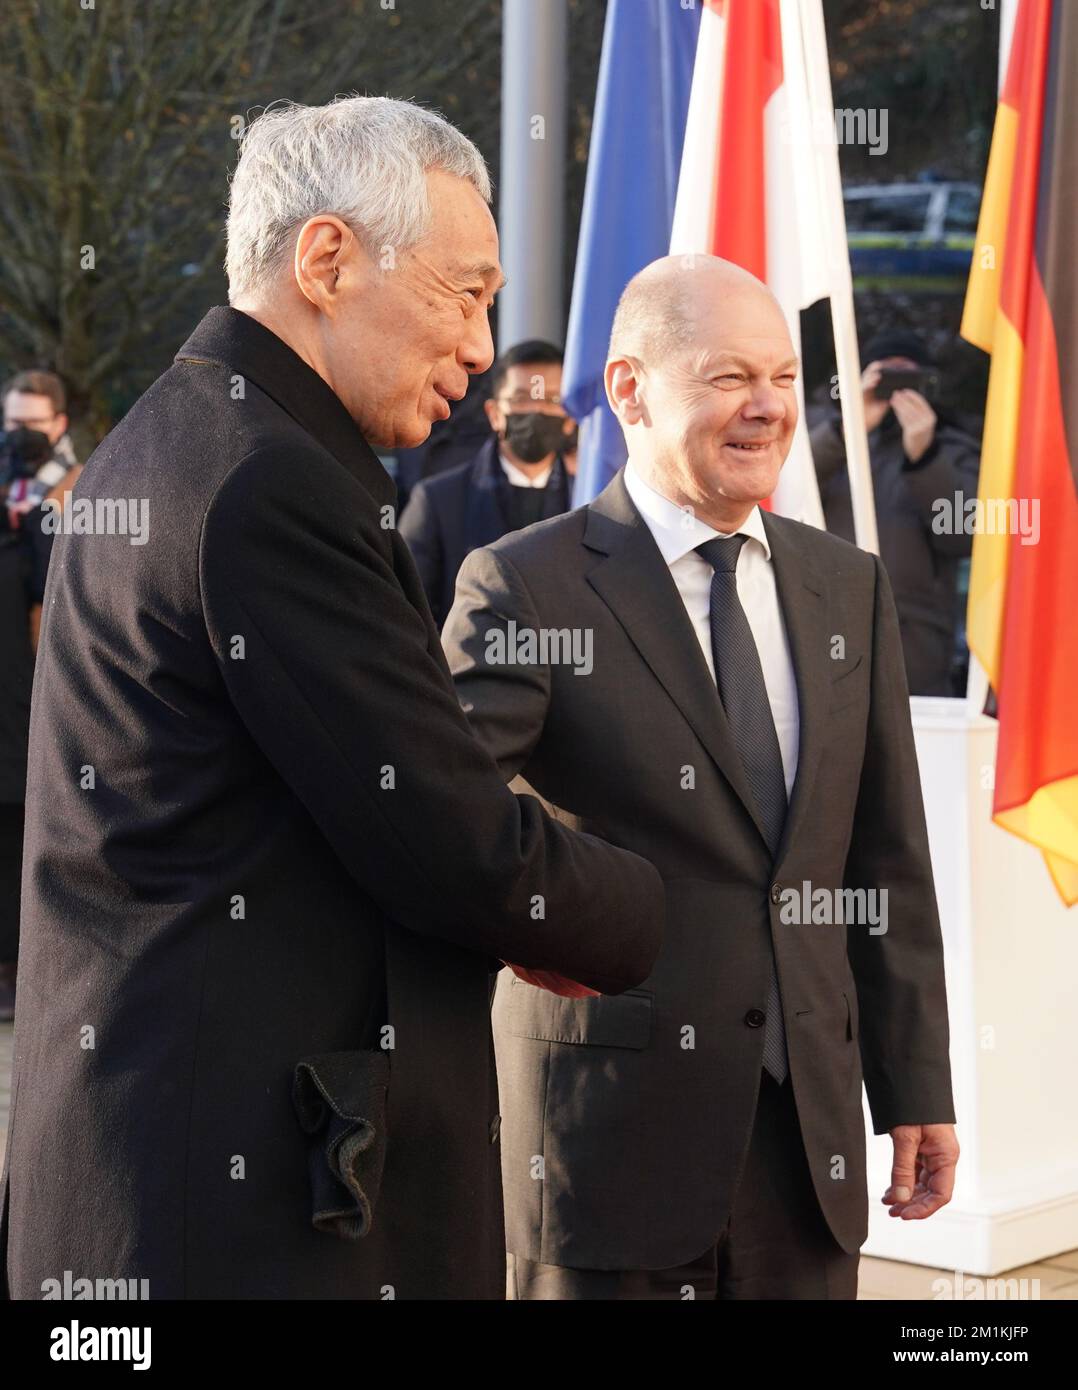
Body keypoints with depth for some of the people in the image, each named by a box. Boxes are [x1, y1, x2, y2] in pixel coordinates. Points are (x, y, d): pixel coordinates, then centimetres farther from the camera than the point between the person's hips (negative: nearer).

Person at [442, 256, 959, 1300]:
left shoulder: (849, 588, 11)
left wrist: (915, 1088, 10)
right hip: (612, 1129, -5)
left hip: (810, 1130, 5)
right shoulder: (524, 586, -6)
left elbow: (889, 867, 12)